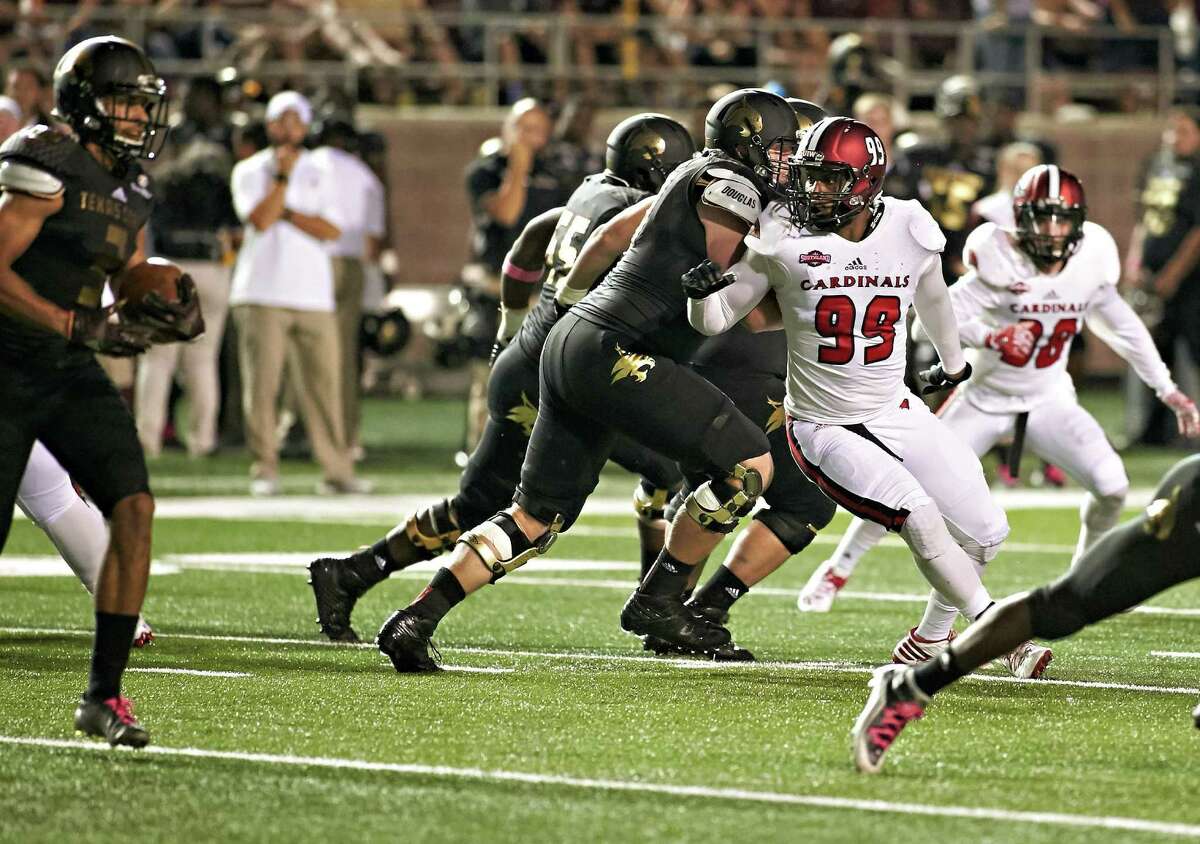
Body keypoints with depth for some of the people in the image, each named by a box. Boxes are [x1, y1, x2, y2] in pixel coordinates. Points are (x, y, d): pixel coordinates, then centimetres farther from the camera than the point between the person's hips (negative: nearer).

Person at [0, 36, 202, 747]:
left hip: (71, 372, 7)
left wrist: (168, 314, -3)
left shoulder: (130, 193, 9)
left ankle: (105, 693, -6)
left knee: (134, 509, -11)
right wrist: (83, 327, -24)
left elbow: (131, 299, 19)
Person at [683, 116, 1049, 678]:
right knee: (919, 518, -22)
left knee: (984, 530, 2)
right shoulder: (784, 240, -14)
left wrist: (952, 361, 34)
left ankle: (932, 636, 24)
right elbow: (712, 321, -9)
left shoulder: (910, 232, -6)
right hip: (824, 429, -4)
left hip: (896, 414, 5)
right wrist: (702, 290, -33)